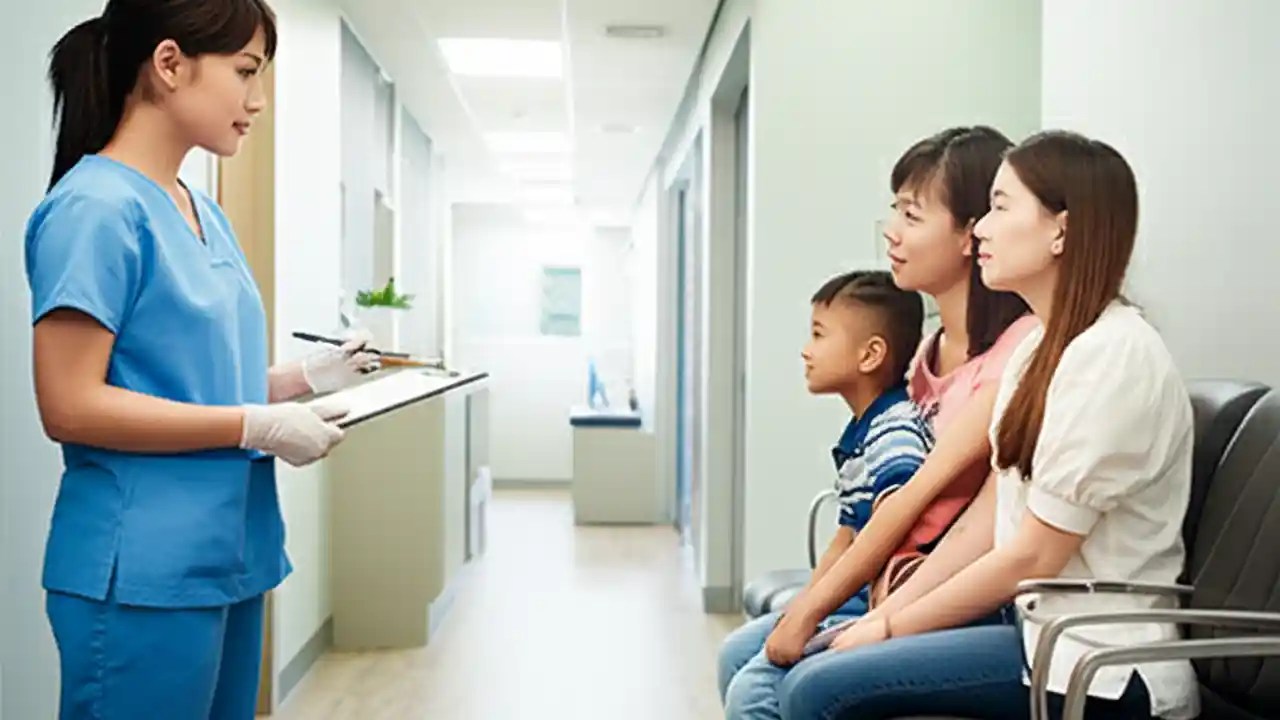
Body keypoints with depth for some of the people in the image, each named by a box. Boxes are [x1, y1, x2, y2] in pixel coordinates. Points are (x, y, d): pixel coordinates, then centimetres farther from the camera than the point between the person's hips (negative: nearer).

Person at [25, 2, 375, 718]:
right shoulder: (96, 207, -15)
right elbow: (70, 406, -19)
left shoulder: (206, 213, 12)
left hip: (229, 556, 9)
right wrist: (258, 427, -19)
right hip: (144, 573, -9)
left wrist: (303, 376, 2)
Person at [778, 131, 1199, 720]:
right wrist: (886, 612, 4)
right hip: (1033, 624, 9)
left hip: (1095, 662, -8)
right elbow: (989, 520, 11)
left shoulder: (1113, 355, -17)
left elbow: (1033, 556, -17)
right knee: (807, 668, 1)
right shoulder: (1040, 348, 12)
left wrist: (892, 627, -8)